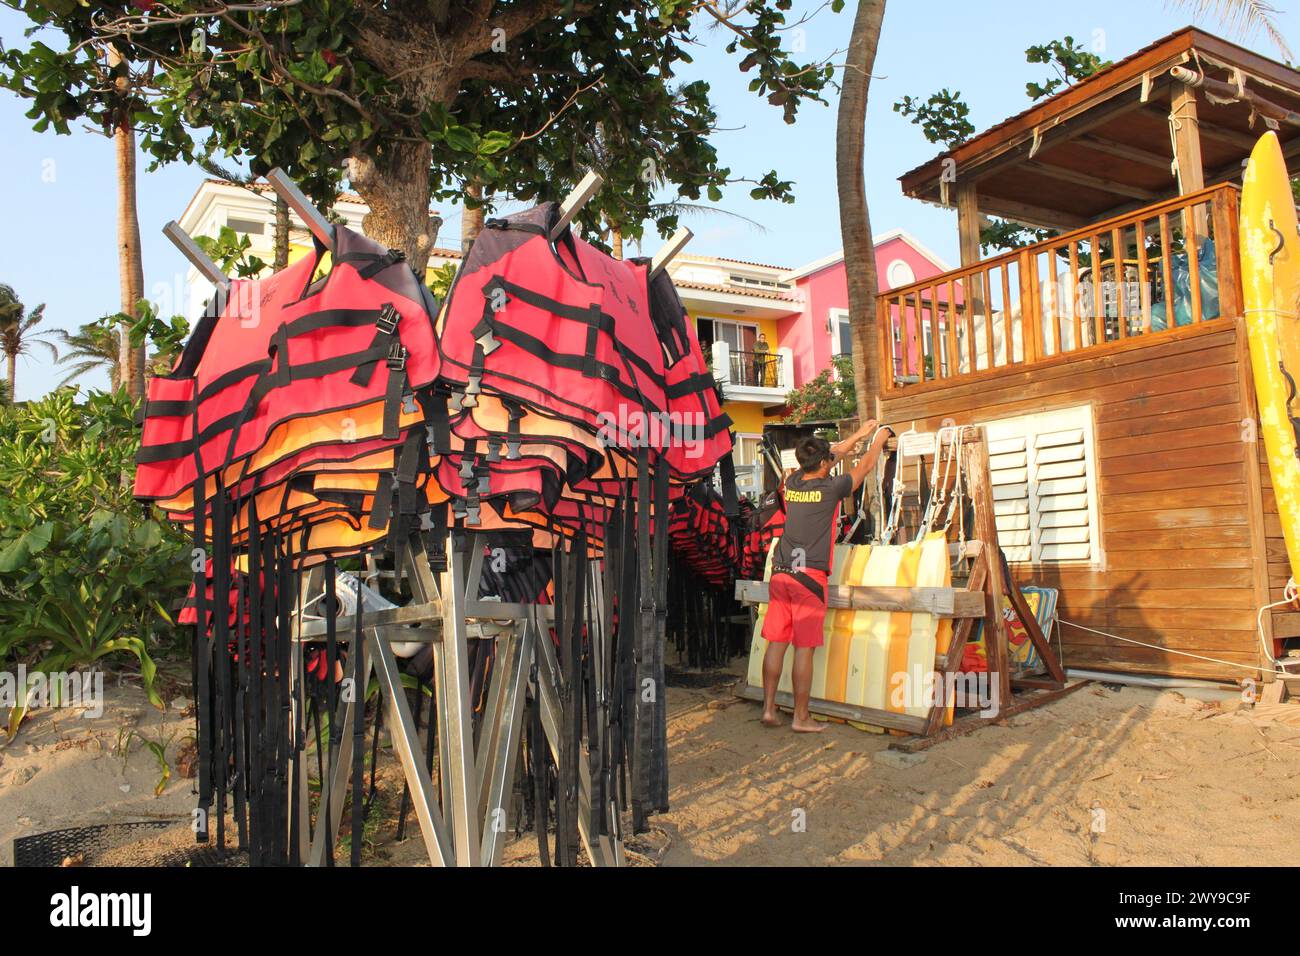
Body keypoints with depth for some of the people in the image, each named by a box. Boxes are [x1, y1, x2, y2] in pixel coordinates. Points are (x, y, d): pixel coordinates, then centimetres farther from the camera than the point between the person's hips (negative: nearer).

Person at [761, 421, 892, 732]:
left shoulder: (792, 483, 8)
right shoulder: (830, 489, -8)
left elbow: (830, 455, 25)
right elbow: (865, 466, 9)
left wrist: (859, 434, 36)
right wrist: (879, 439, 28)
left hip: (780, 575, 6)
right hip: (809, 577, -6)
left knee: (776, 643, 7)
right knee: (804, 648, -1)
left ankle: (769, 709, 11)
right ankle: (801, 717, 4)